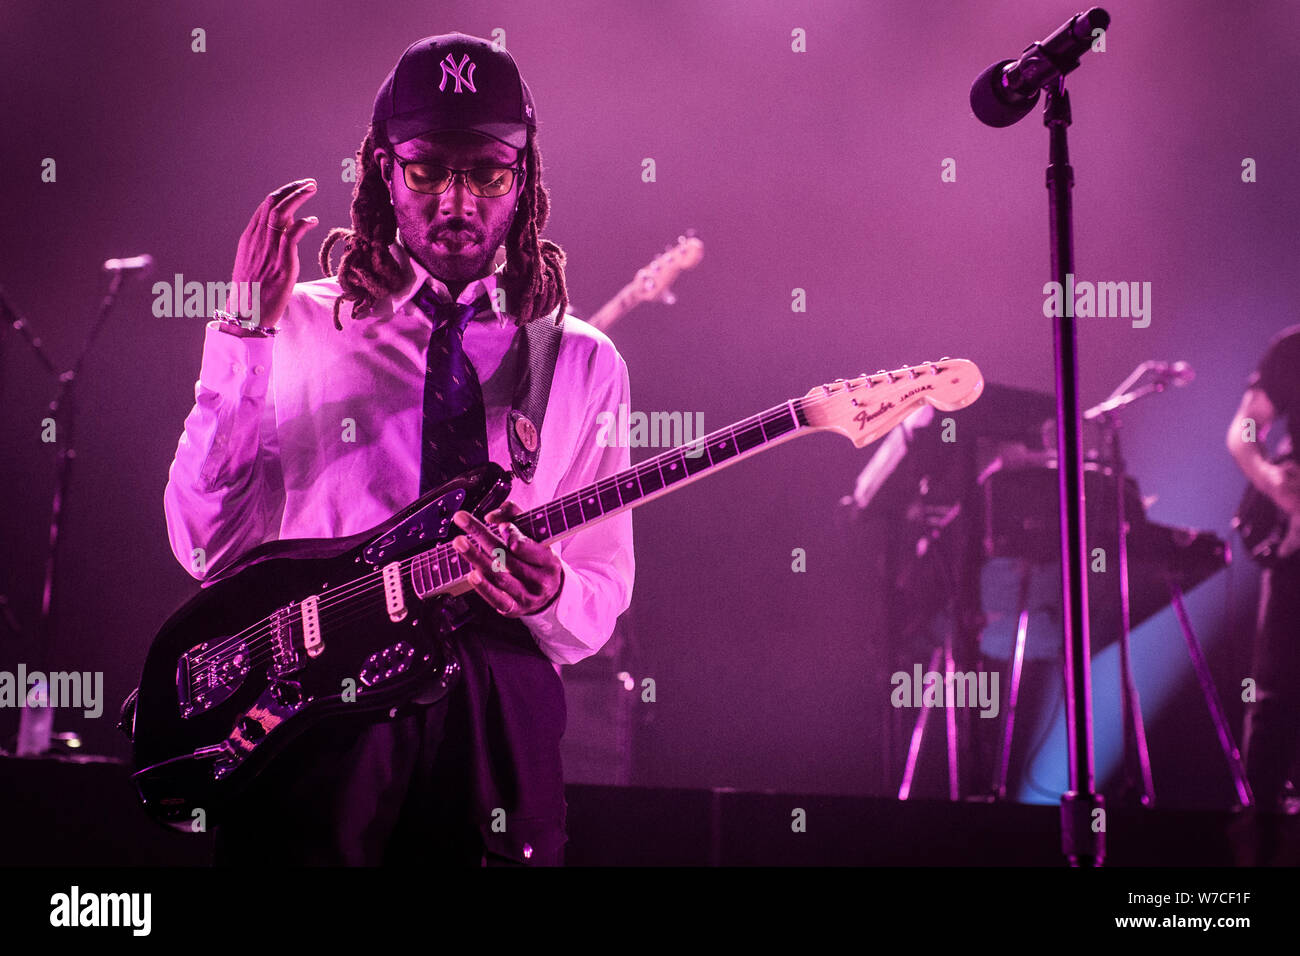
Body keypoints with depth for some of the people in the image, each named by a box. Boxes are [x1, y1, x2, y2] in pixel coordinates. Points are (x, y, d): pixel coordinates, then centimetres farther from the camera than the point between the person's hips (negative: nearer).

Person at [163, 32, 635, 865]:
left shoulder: (583, 362, 12)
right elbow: (208, 548, -4)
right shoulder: (303, 326, 7)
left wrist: (548, 595, -11)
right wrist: (245, 333, -10)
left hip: (497, 721, 2)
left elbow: (602, 604, 13)